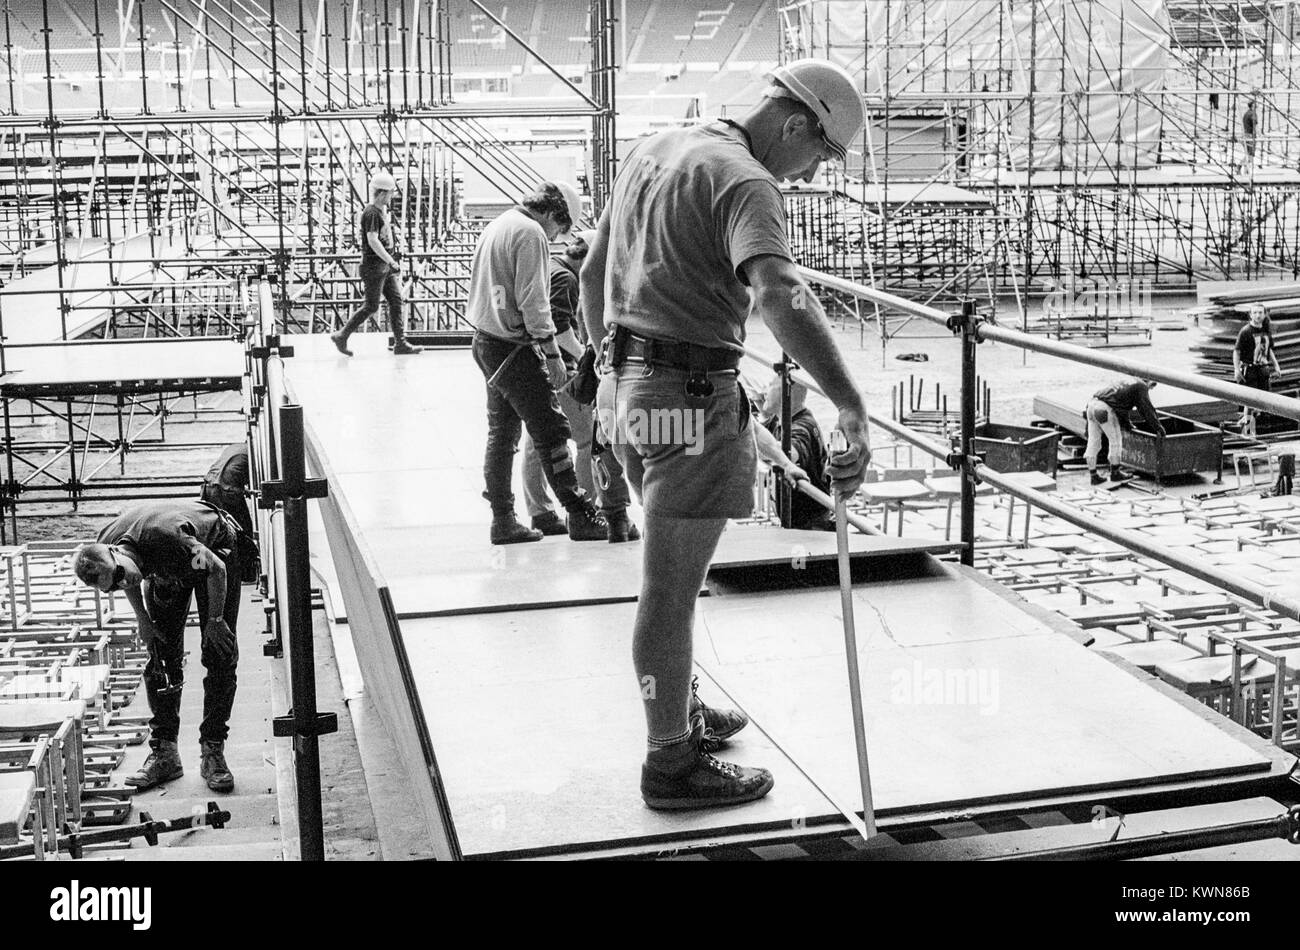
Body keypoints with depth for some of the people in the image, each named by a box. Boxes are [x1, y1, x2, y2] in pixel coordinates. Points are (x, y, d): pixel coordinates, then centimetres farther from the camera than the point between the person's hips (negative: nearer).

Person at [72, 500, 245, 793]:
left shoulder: (165, 539, -44)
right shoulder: (105, 541, -26)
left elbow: (217, 570, -26)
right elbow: (131, 581, 1)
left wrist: (215, 620, -17)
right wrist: (143, 620, -3)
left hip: (215, 548, -5)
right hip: (166, 569, 5)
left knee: (220, 655, -10)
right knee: (162, 657, -2)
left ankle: (213, 752, -4)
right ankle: (164, 753, 4)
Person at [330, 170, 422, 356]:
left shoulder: (382, 210, 13)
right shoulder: (371, 213, -17)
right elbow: (373, 241, -24)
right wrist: (391, 261, -23)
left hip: (386, 265, 10)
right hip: (374, 265, -10)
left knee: (396, 301, 6)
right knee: (371, 306, -4)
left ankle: (400, 343, 8)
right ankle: (341, 336, 7)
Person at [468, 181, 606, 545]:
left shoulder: (497, 226, 16)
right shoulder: (530, 232, -13)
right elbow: (532, 300, -20)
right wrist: (553, 354, -16)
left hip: (486, 341, 10)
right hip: (513, 348, -10)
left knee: (502, 433, 13)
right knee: (552, 430, -5)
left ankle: (503, 521, 18)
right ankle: (580, 516, -1)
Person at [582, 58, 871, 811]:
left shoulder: (653, 150, 13)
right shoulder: (745, 183, -16)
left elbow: (592, 274, 20)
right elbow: (780, 295, -34)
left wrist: (612, 356, 31)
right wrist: (853, 409, -40)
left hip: (630, 386, 9)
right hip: (693, 402, -9)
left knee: (672, 573, 23)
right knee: (672, 588, 1)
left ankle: (681, 711, 39)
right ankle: (673, 763, 15)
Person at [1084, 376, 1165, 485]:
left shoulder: (1127, 381, 32)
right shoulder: (1141, 386, 7)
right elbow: (1147, 409, 3)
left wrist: (1126, 423, 50)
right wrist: (1158, 428, 10)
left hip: (1092, 404, 8)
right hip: (1105, 409, -8)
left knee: (1093, 442, 11)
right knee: (1115, 441, 9)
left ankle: (1093, 476, 16)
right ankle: (1115, 473, 21)